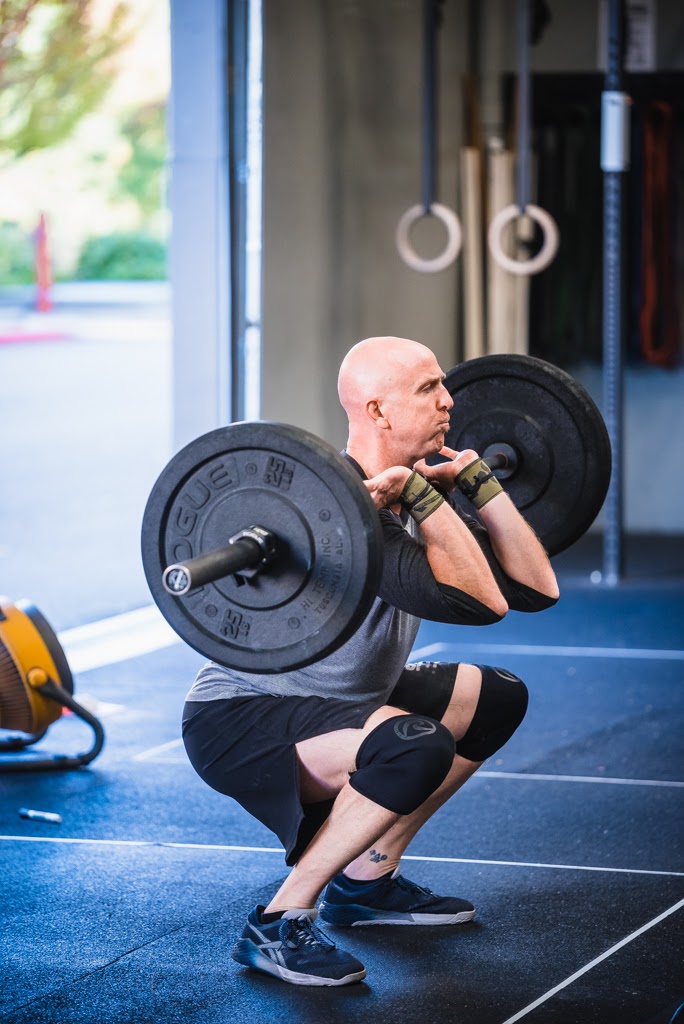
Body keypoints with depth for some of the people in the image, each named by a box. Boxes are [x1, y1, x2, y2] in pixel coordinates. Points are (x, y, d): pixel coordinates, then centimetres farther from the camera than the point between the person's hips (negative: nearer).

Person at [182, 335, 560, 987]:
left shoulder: (417, 494, 2)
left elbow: (535, 587, 5)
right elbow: (481, 602, -37)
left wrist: (476, 479, 4)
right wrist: (421, 495, -33)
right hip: (238, 719, -10)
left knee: (495, 699, 16)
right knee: (416, 748, -35)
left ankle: (365, 882, 19)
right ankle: (277, 925, -18)